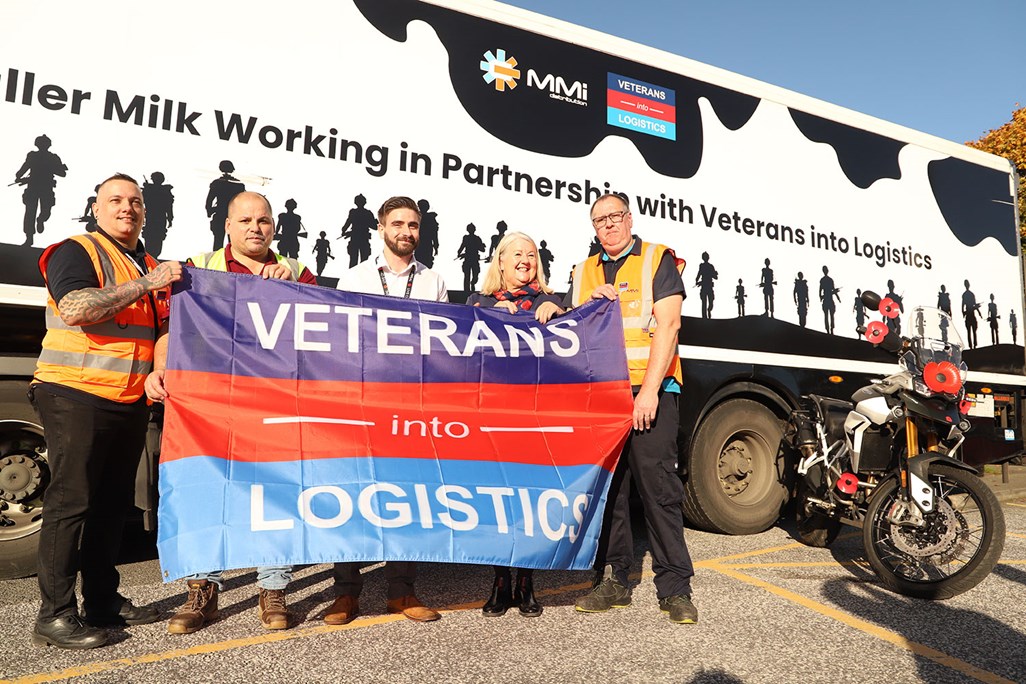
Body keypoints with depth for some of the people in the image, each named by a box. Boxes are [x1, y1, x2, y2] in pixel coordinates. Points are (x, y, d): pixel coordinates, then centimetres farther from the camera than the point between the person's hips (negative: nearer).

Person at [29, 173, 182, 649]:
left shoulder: (149, 266, 19)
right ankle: (54, 615, 3)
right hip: (76, 396, -7)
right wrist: (147, 284, -22)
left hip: (130, 402, 7)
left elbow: (158, 331, 27)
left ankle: (103, 600, 21)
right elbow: (74, 307, -22)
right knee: (70, 501, -5)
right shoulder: (76, 251, -3)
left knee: (113, 503, 11)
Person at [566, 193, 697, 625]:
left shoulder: (658, 261, 7)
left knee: (657, 483, -6)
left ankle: (675, 587, 4)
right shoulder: (584, 274, 20)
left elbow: (668, 325, -5)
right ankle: (614, 580, 18)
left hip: (649, 390, -4)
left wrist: (649, 390, -14)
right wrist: (592, 303, -2)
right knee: (607, 485, 6)